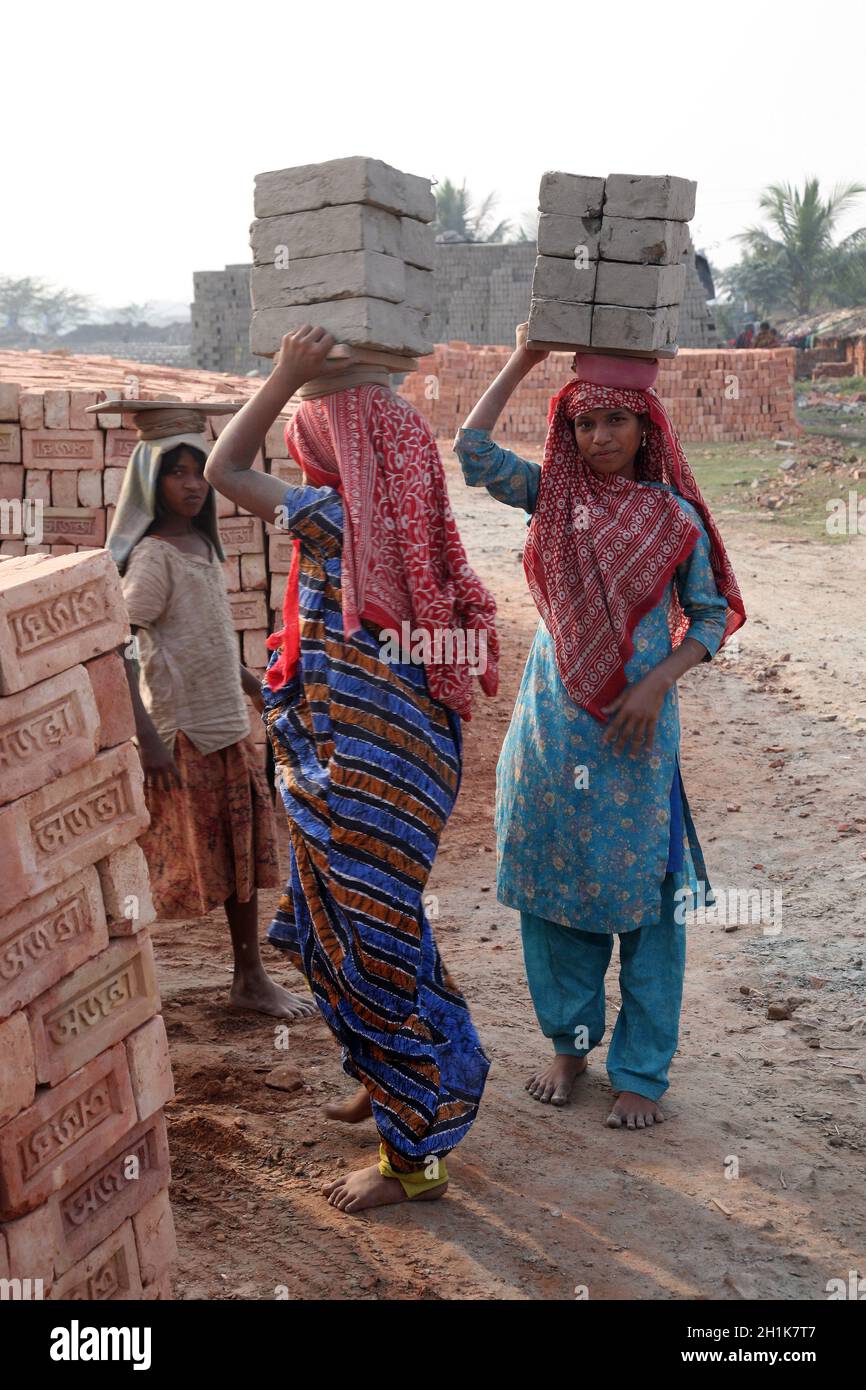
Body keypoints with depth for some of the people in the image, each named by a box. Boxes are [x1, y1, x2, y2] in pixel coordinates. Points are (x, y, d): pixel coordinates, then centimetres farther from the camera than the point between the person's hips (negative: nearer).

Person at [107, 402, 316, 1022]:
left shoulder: (202, 542, 9)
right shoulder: (154, 555, -16)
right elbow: (116, 647, -22)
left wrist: (252, 684, 25)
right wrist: (146, 735, -26)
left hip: (228, 725, 8)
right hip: (180, 733, -8)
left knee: (245, 850, 14)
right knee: (178, 862, -1)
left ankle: (250, 978, 27)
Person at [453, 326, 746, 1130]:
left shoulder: (674, 516, -2)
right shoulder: (553, 498, 4)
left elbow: (711, 616, 1)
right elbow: (471, 450, -3)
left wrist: (659, 681, -13)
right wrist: (522, 361, -1)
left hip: (634, 731, -2)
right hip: (552, 726, 3)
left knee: (642, 897, 3)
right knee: (552, 887, 10)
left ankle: (640, 1071, 17)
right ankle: (569, 1041, 30)